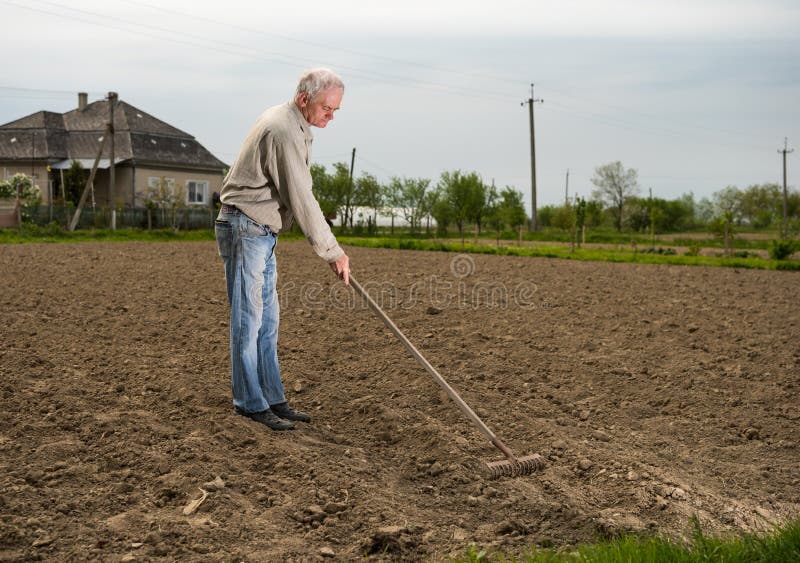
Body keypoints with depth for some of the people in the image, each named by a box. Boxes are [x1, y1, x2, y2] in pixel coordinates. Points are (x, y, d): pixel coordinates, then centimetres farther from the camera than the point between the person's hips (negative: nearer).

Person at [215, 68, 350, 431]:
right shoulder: (283, 132, -20)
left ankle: (272, 398, 16)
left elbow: (297, 194, 20)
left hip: (262, 233, 10)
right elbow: (302, 201, -21)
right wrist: (332, 253, -14)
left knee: (268, 320, 10)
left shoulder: (294, 126, 13)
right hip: (244, 229, -10)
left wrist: (329, 248, 17)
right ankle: (250, 403, 3)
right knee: (249, 319, -5)